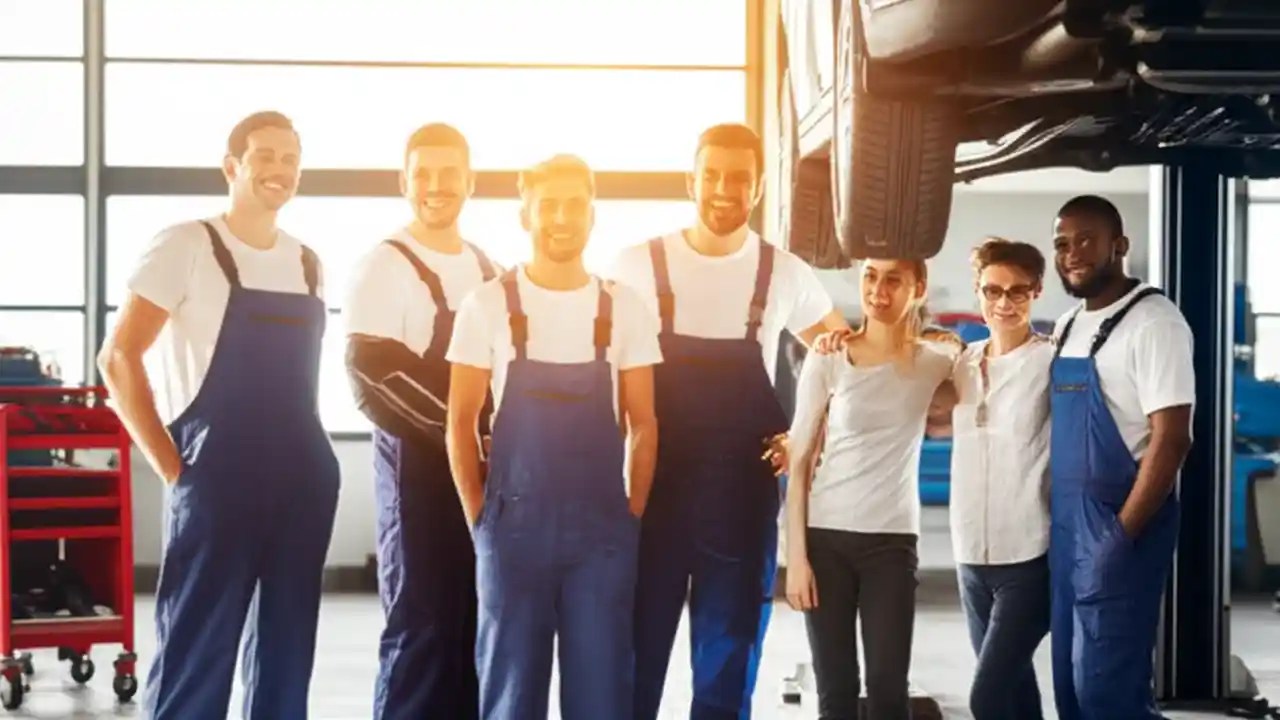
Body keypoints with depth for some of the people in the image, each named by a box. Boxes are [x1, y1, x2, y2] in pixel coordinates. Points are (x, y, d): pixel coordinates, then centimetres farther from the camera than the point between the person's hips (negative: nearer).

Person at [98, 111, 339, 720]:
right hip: (217, 480, -6)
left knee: (287, 650, 10)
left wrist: (307, 459, 8)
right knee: (194, 652, -4)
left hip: (303, 480, 6)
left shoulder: (308, 265, 12)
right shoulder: (187, 246, -5)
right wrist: (171, 465, -11)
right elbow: (119, 358, -8)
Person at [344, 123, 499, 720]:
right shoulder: (386, 266, -8)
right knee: (421, 624, -4)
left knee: (477, 622, 10)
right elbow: (373, 378, -15)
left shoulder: (486, 268, 13)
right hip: (420, 465, -6)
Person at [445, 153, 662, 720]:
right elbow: (461, 421, 3)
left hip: (602, 528, 1)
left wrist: (633, 516, 2)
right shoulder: (488, 304, -1)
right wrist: (480, 517, -1)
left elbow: (642, 425, 8)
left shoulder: (624, 308, 3)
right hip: (514, 525, -1)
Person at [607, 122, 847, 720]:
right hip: (653, 487, -1)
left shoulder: (785, 274, 1)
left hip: (744, 494, 1)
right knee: (636, 651, 6)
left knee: (729, 654, 9)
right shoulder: (636, 266, -3)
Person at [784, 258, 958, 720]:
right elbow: (800, 462, -1)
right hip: (827, 536, -1)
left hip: (893, 541, 1)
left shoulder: (934, 361, 2)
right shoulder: (827, 359, -2)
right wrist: (795, 554, -6)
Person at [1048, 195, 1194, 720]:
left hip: (1119, 524, -8)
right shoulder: (1067, 327, 13)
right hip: (1067, 525, 8)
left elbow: (1171, 438, -17)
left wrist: (1122, 535, -19)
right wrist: (1059, 522, 11)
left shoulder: (1152, 322, -11)